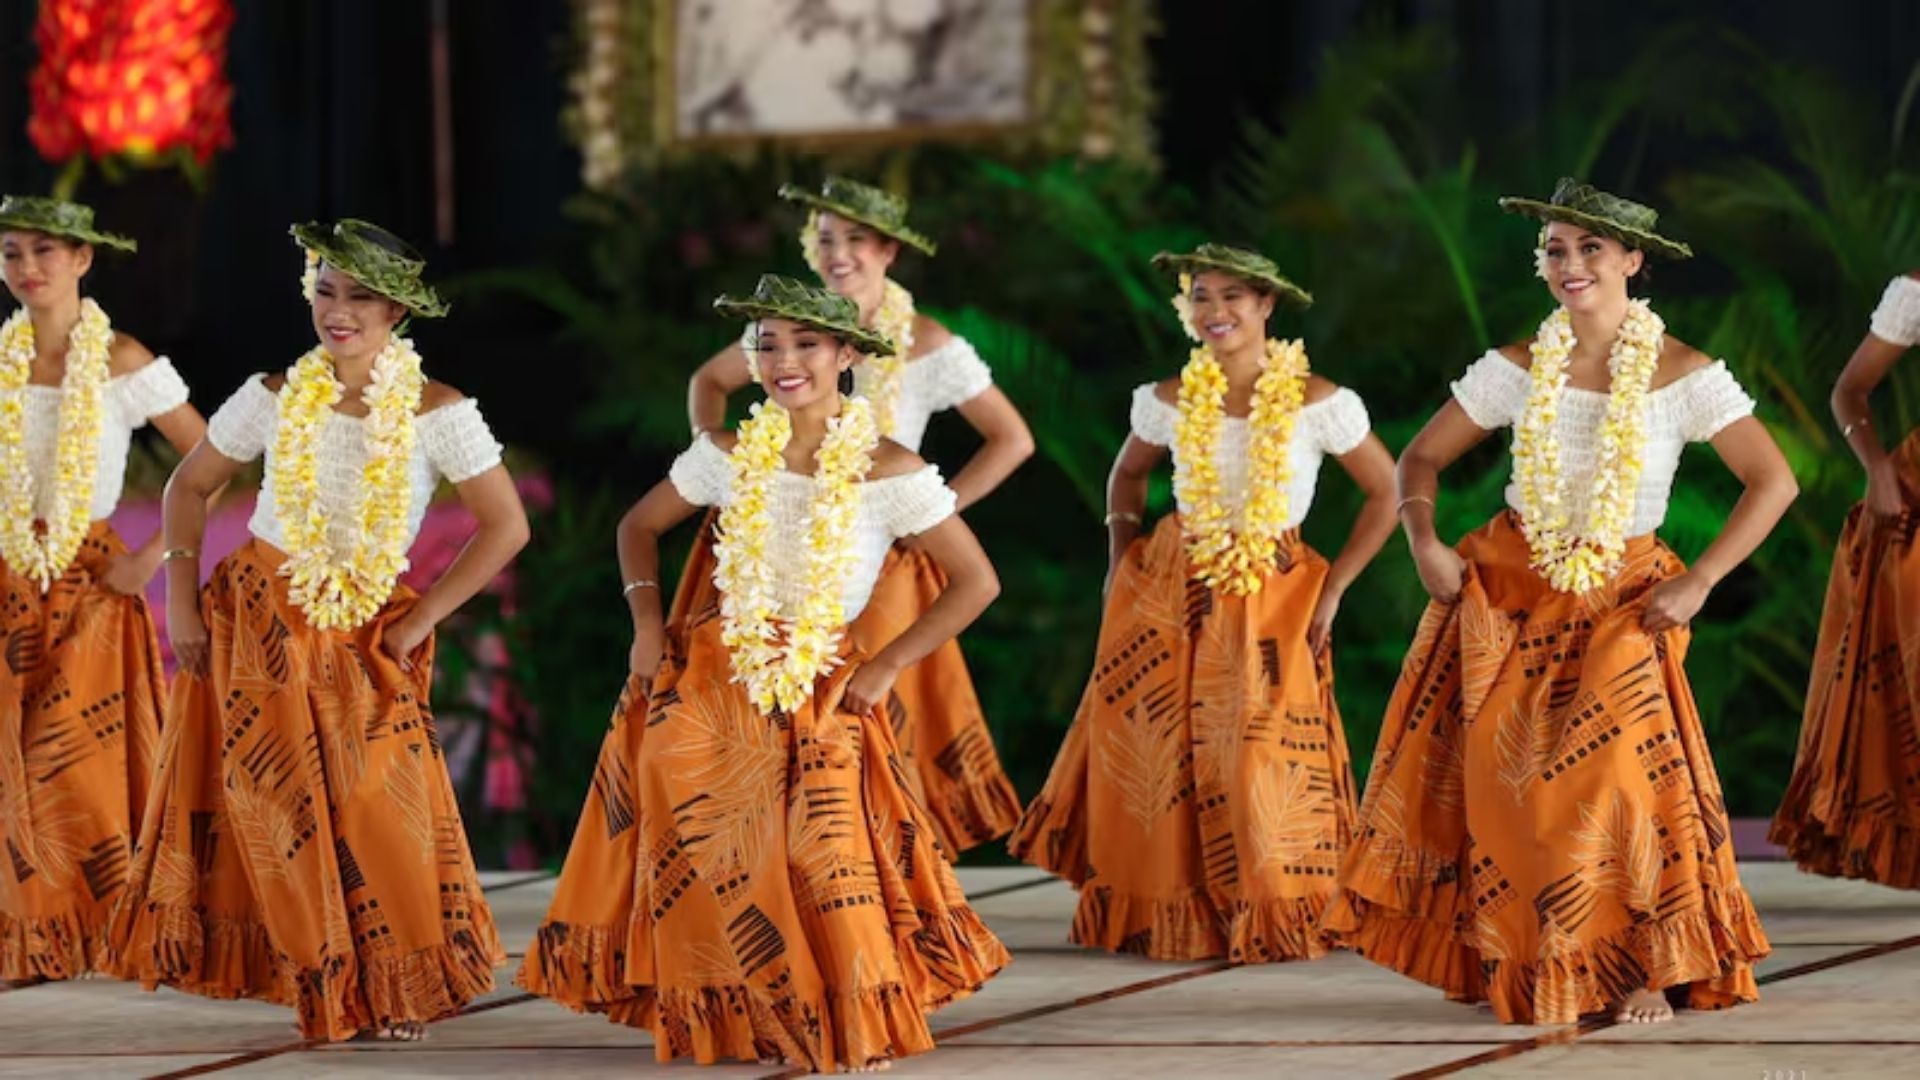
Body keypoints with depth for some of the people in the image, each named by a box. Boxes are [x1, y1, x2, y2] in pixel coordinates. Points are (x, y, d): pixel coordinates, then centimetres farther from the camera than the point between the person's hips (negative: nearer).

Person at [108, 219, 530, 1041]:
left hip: (360, 643, -2)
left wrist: (420, 621, -7)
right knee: (271, 810, 1)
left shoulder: (437, 414, -9)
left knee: (377, 811, -9)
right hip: (255, 626, 2)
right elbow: (190, 486, 10)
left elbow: (506, 526, -6)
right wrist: (181, 594, 1)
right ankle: (308, 975, 15)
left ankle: (391, 989, 6)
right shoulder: (275, 400, -3)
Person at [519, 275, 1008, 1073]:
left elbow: (975, 582, -5)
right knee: (699, 860, 3)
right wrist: (646, 622, 1)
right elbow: (640, 526, 15)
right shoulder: (729, 457, 0)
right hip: (707, 683, 3)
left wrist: (888, 667, -7)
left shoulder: (890, 472, -9)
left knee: (822, 856, -13)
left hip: (820, 698, -3)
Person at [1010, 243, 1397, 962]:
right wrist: (1121, 553, 7)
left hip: (1273, 599, -2)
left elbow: (1385, 492, -1)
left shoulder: (1316, 404, -10)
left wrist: (1332, 590, -4)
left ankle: (1272, 921, 8)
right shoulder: (1171, 402, -2)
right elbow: (1129, 473, 19)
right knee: (1154, 758, 1)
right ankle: (1160, 917, 13)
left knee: (1264, 761, -6)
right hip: (1172, 595, 2)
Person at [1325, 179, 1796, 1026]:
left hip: (1622, 601, -2)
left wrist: (1698, 582, -14)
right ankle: (1520, 966, 11)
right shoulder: (1516, 370, -1)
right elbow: (1422, 457, 8)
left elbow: (1773, 481, -8)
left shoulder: (1683, 376, -8)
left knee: (1621, 766, -19)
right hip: (1508, 594, 3)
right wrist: (1424, 544, -10)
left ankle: (1643, 968, -7)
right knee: (1503, 776, -4)